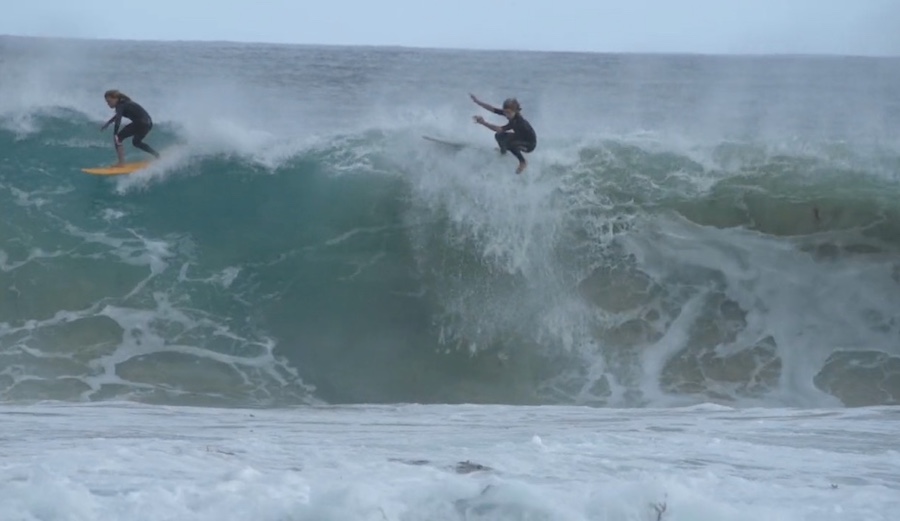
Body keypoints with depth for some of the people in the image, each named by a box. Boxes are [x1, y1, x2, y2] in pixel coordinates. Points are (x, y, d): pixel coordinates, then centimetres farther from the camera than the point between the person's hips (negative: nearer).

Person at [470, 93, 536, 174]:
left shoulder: (519, 122, -39)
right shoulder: (511, 114, -17)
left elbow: (500, 129, -48)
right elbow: (493, 109, -17)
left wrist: (483, 123, -55)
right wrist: (477, 101, -24)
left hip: (529, 144, -8)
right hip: (520, 138, 8)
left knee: (509, 143, -32)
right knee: (499, 135, -2)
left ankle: (523, 162, -12)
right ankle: (503, 150, 30)